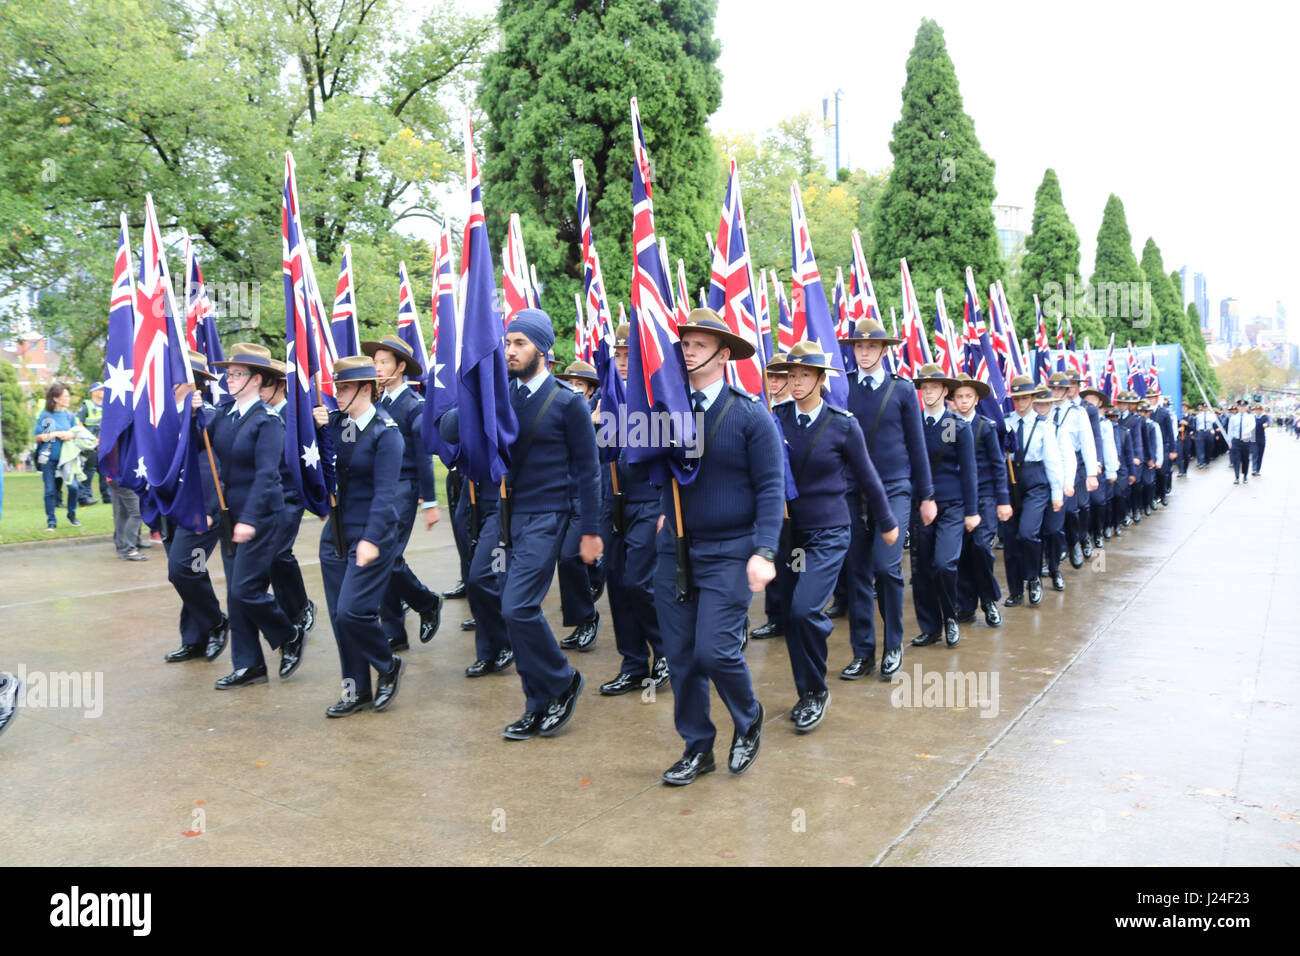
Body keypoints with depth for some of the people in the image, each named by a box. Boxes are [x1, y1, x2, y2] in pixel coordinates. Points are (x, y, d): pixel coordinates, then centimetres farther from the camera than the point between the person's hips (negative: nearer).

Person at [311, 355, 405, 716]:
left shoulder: (386, 432, -12)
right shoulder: (336, 422, 6)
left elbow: (384, 492, -17)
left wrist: (371, 539, -24)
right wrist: (317, 428, -5)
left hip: (371, 533, -6)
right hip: (336, 530, 6)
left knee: (352, 611, -12)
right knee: (339, 614, 8)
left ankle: (388, 665, 15)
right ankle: (357, 689, 21)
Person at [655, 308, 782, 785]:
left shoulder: (749, 414, -7)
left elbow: (771, 487, -8)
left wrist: (764, 552, -16)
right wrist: (667, 514, 4)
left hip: (729, 552, -4)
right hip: (674, 549, 5)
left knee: (715, 650, -10)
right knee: (680, 654, 7)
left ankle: (748, 719, 21)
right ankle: (697, 749, 24)